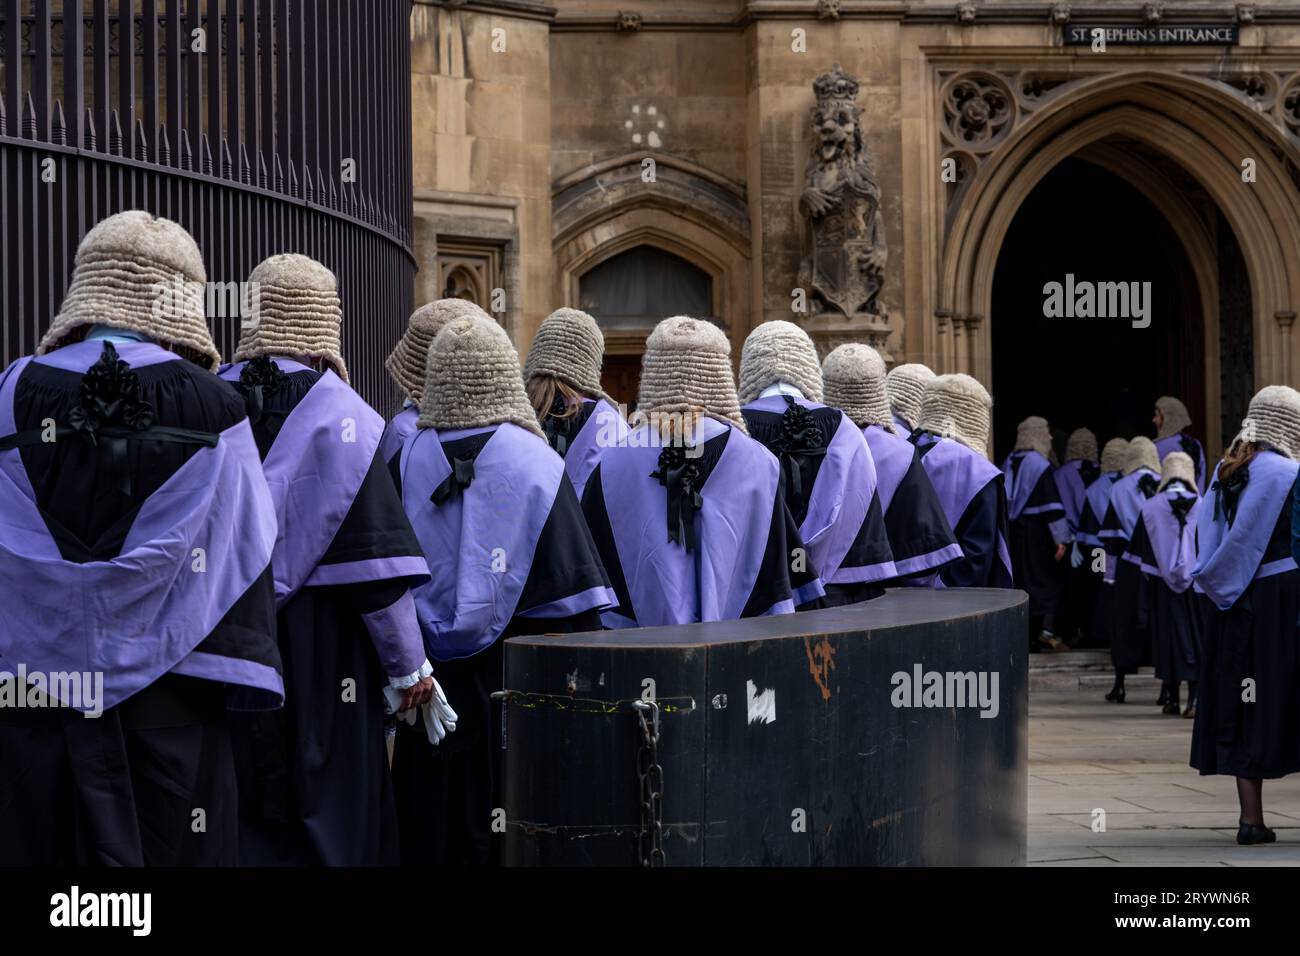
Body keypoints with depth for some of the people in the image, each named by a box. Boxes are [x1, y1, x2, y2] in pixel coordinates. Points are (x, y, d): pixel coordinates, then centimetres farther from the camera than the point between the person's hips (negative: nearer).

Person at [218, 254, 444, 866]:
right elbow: (375, 558, -11)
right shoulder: (335, 413, -10)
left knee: (237, 811, 7)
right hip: (315, 649, -4)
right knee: (327, 813, 3)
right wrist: (408, 666, -3)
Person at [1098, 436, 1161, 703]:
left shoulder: (1119, 490, -1)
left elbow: (1111, 536, 0)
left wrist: (1110, 574, 3)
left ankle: (1120, 685, 5)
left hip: (1129, 566, 0)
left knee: (1124, 621, 6)